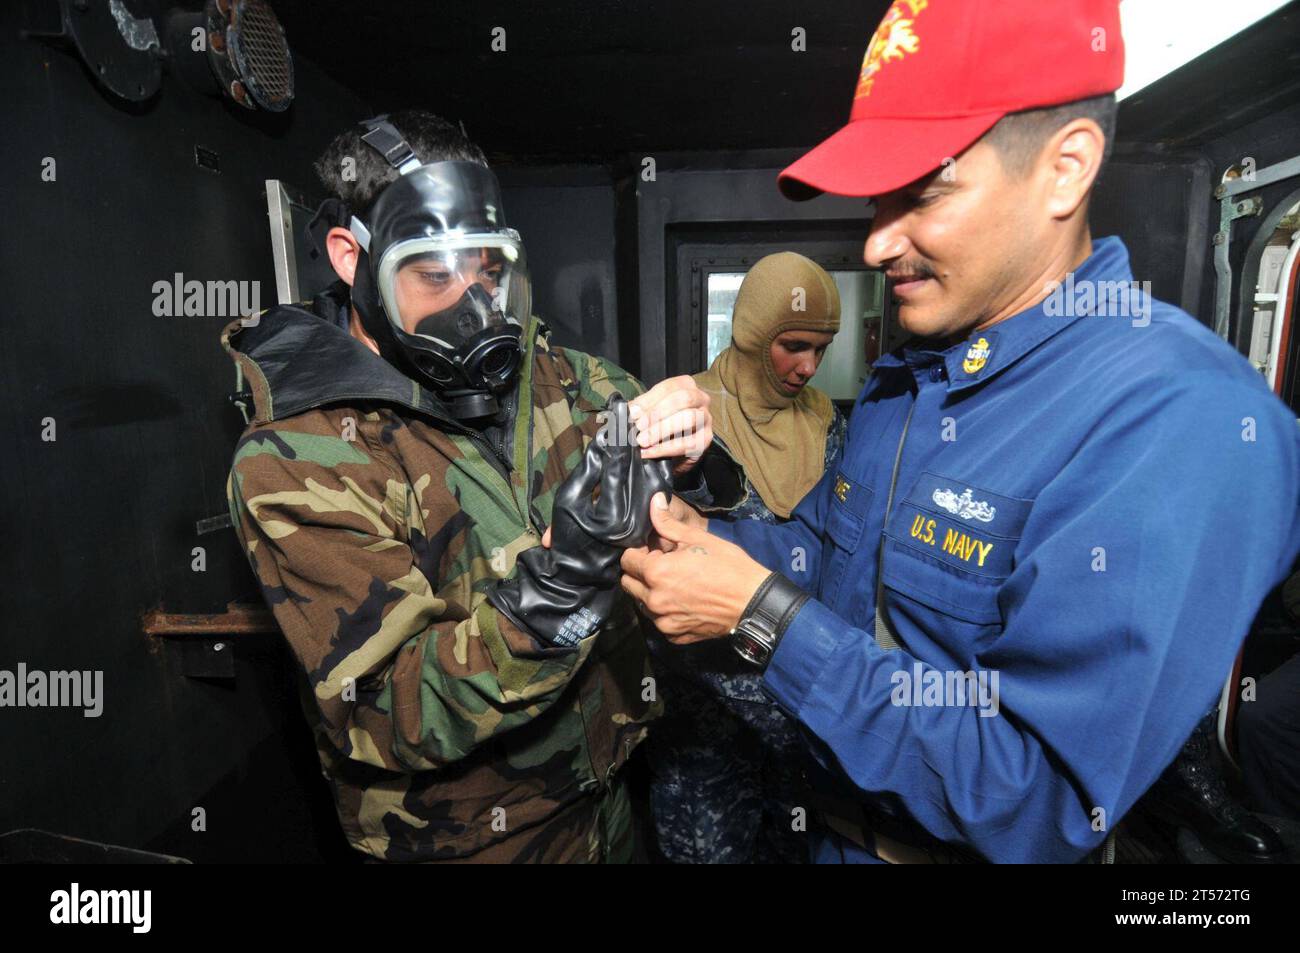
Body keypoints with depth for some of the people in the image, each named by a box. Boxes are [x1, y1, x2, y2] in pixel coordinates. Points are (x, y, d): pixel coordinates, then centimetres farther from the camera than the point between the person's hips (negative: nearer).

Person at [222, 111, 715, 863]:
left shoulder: (543, 371, -6)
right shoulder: (295, 463, -19)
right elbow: (389, 717, -23)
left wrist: (688, 419, -21)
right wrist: (554, 579, -38)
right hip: (467, 835, -4)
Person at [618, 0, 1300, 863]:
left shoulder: (1183, 423, -29)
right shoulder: (903, 373, -2)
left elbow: (1037, 802, -31)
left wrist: (758, 611, -29)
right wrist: (698, 538, -13)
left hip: (987, 842, -6)